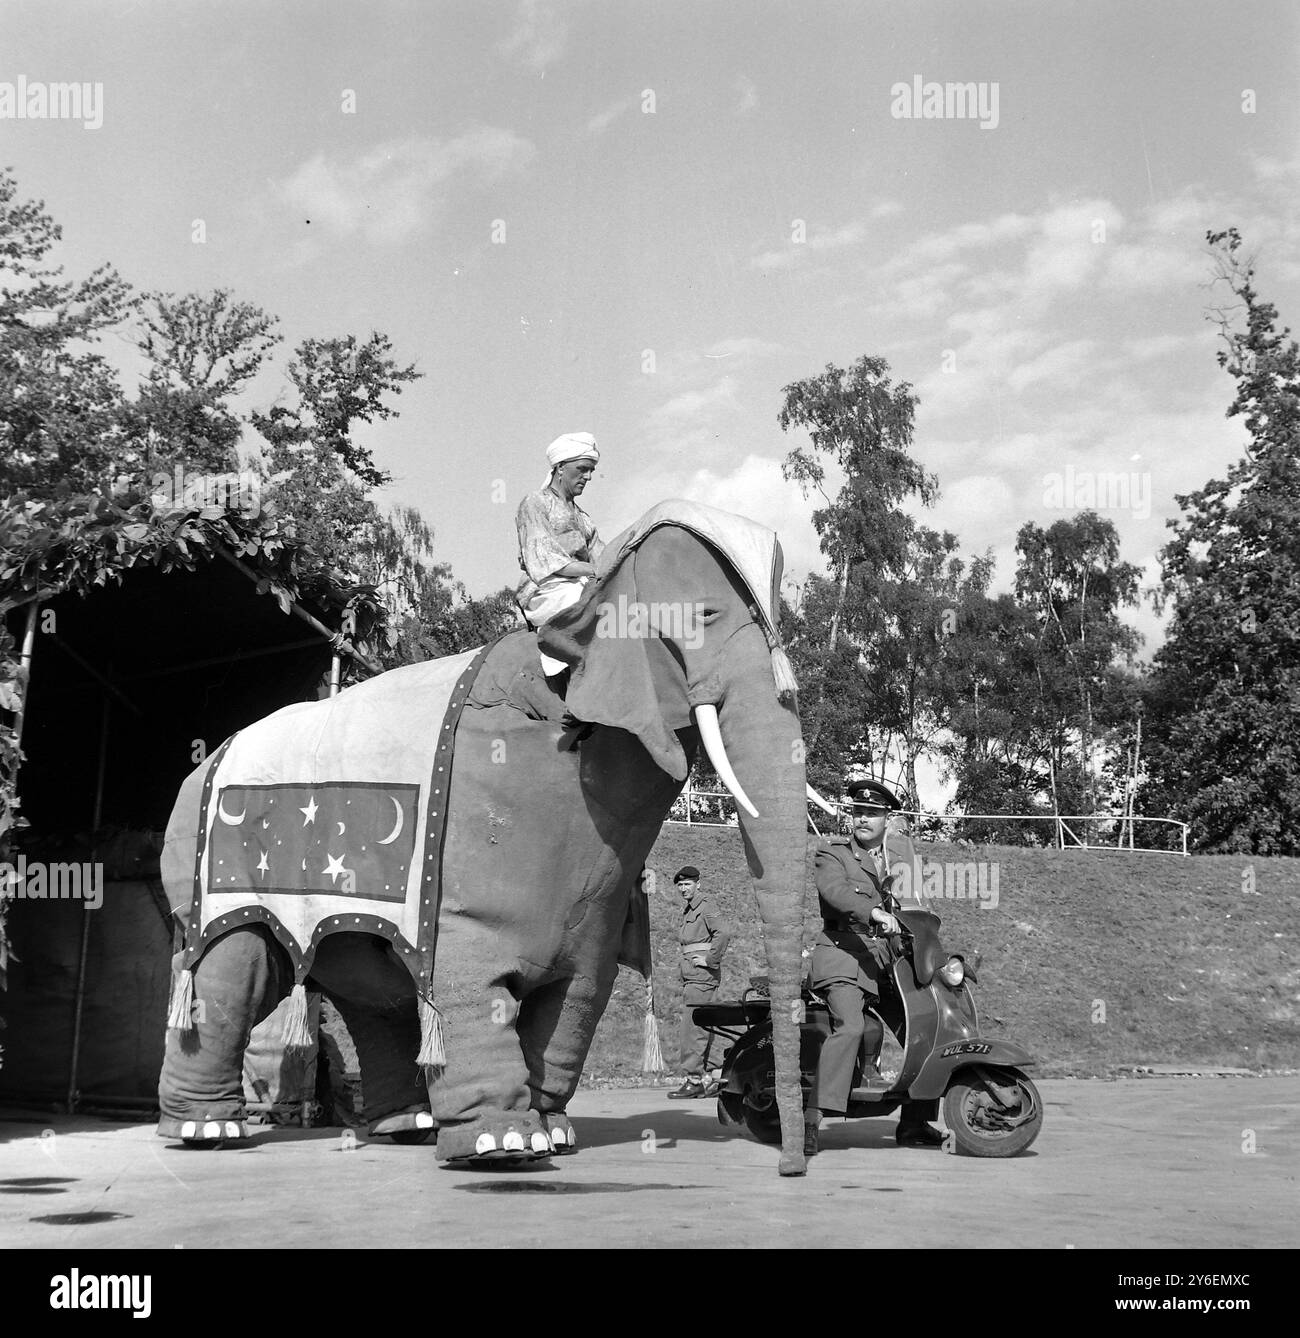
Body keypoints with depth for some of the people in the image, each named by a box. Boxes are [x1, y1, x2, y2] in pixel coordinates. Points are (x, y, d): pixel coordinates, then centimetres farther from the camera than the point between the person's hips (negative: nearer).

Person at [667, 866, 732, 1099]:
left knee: (693, 1028, -11)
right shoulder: (688, 909, 19)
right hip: (690, 977, 10)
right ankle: (716, 1078, 13)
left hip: (702, 976, -10)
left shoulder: (704, 907, -10)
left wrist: (710, 960, -20)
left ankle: (692, 1080, -11)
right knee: (704, 1028, 10)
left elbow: (724, 932, -25)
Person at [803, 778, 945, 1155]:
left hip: (884, 957, 7)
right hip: (843, 953, -6)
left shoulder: (895, 857, 23)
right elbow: (834, 890, -16)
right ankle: (811, 1120, -33)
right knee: (850, 1027, -29)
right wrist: (874, 912, -31)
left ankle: (914, 1124, 15)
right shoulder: (832, 852, 4)